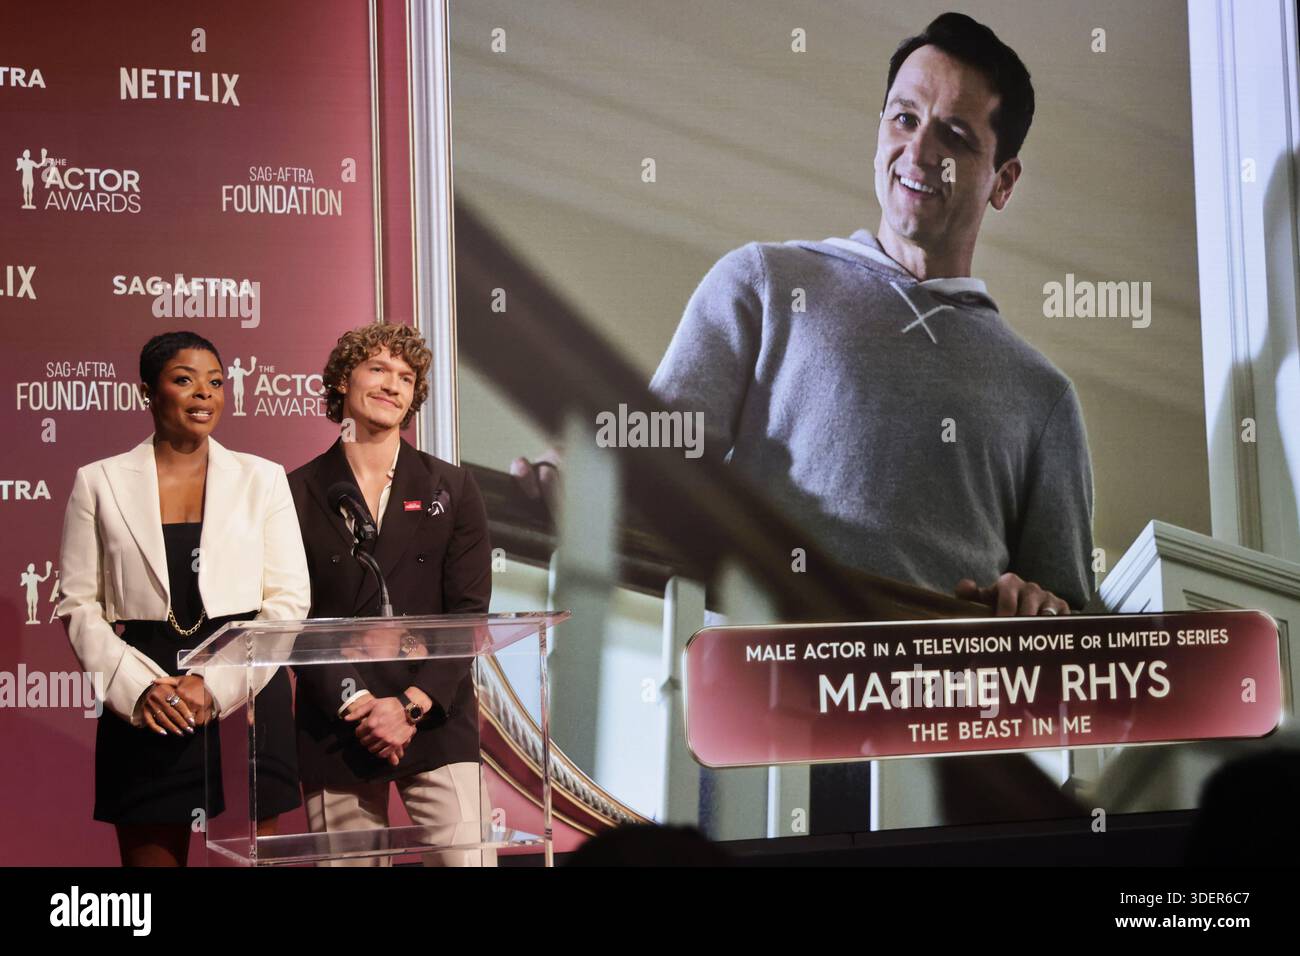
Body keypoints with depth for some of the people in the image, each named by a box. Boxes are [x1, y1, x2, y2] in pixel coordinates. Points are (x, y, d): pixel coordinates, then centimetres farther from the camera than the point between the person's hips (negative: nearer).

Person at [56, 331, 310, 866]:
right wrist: (138, 687, -10)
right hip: (142, 711, 0)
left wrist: (216, 684, -10)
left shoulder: (262, 479, 7)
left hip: (248, 696, 0)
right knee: (151, 855, 3)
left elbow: (290, 599, 2)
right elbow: (78, 606, 4)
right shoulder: (100, 482, 6)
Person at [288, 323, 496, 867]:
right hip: (335, 734, 0)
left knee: (470, 858, -8)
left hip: (437, 724, 1)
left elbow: (469, 612, 2)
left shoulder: (451, 489, 8)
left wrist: (412, 706, -9)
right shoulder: (297, 494, 5)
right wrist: (357, 705, -12)